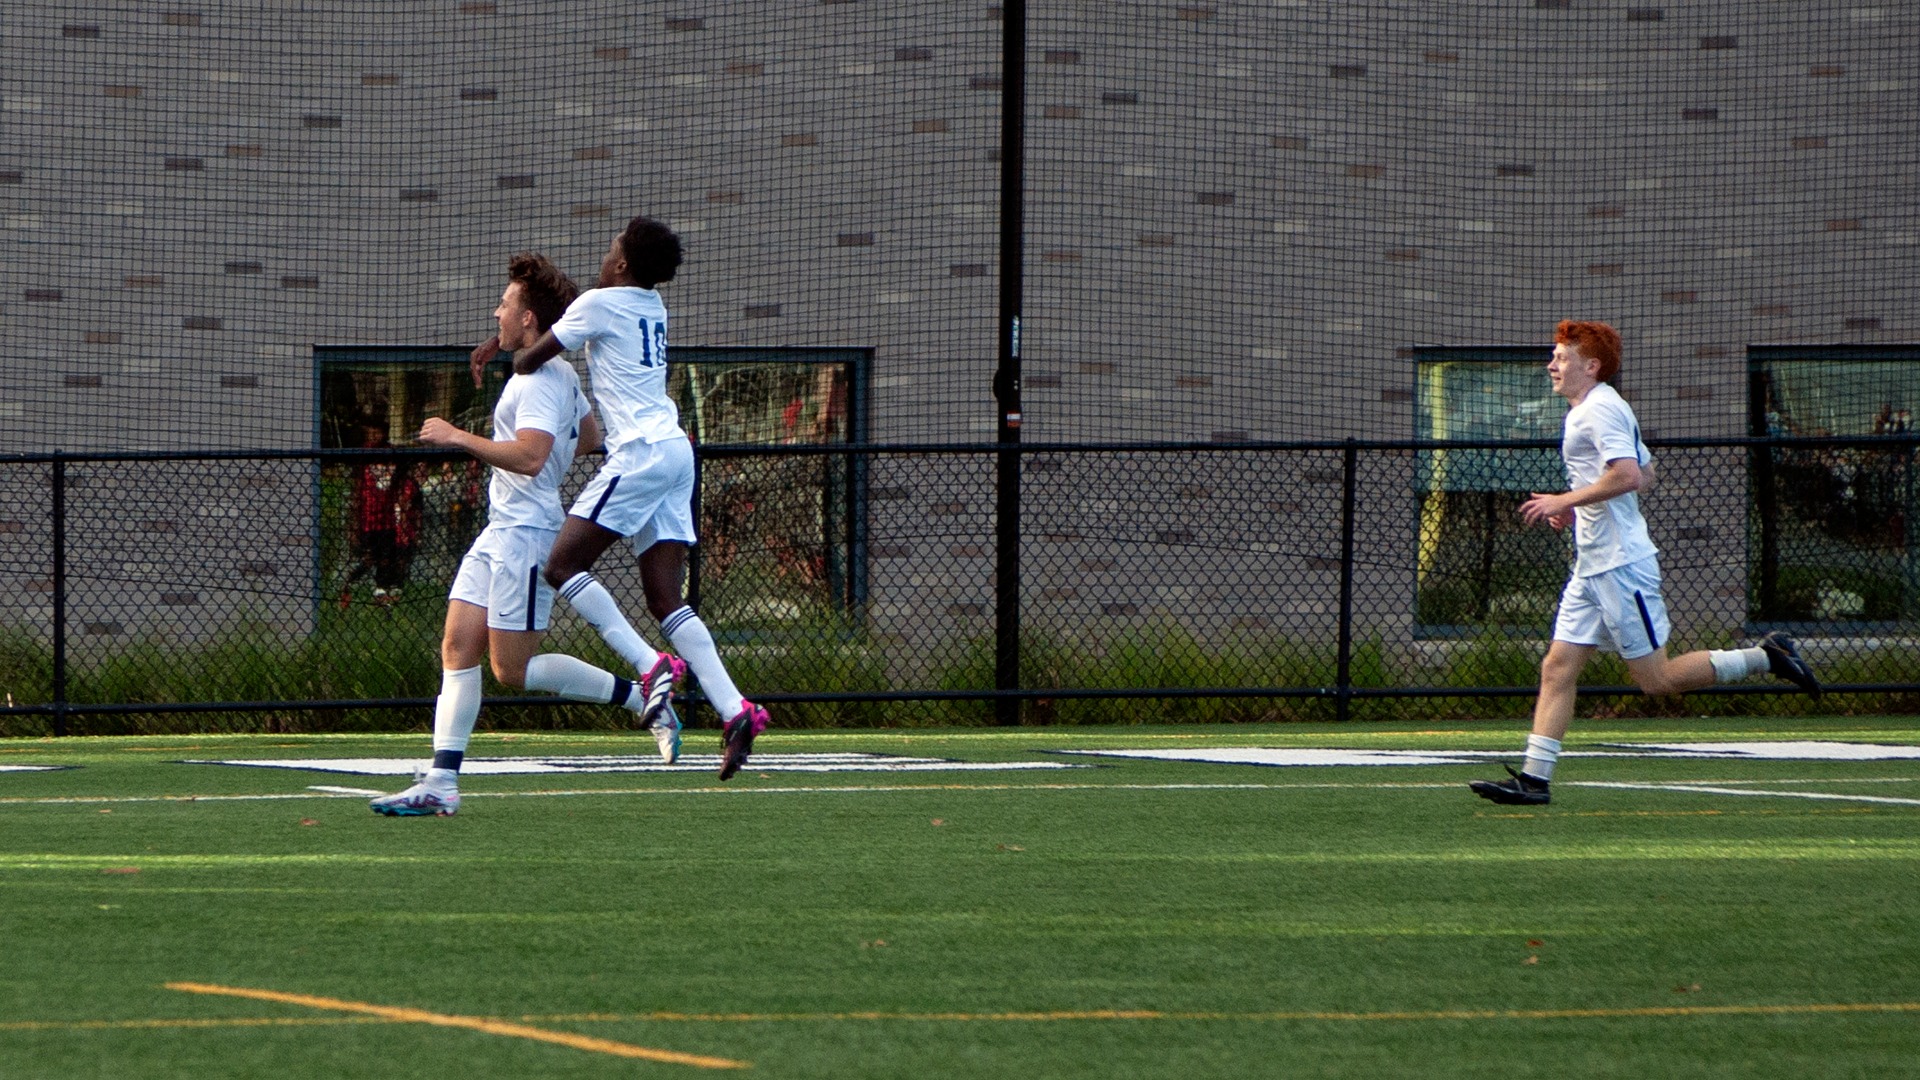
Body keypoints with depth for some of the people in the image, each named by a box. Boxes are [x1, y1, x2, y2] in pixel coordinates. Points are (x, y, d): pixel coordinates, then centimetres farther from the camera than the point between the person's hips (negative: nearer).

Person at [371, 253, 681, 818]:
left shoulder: (541, 380, -16)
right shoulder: (561, 375, 16)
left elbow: (530, 456, -30)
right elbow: (590, 439, 30)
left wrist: (459, 437, -23)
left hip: (526, 534, -10)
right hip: (500, 532, 10)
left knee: (514, 668, -8)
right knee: (458, 649, 2)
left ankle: (642, 699, 0)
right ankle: (440, 784, -2)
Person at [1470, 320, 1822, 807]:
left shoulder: (1600, 409, -14)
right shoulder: (1592, 410, 18)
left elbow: (1628, 475, -27)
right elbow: (1645, 470, 28)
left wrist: (1565, 501, -20)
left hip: (1621, 566, -10)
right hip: (1593, 565, 10)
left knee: (1657, 678, -6)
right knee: (1557, 668, 3)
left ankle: (1764, 657, 3)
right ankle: (1534, 779, 0)